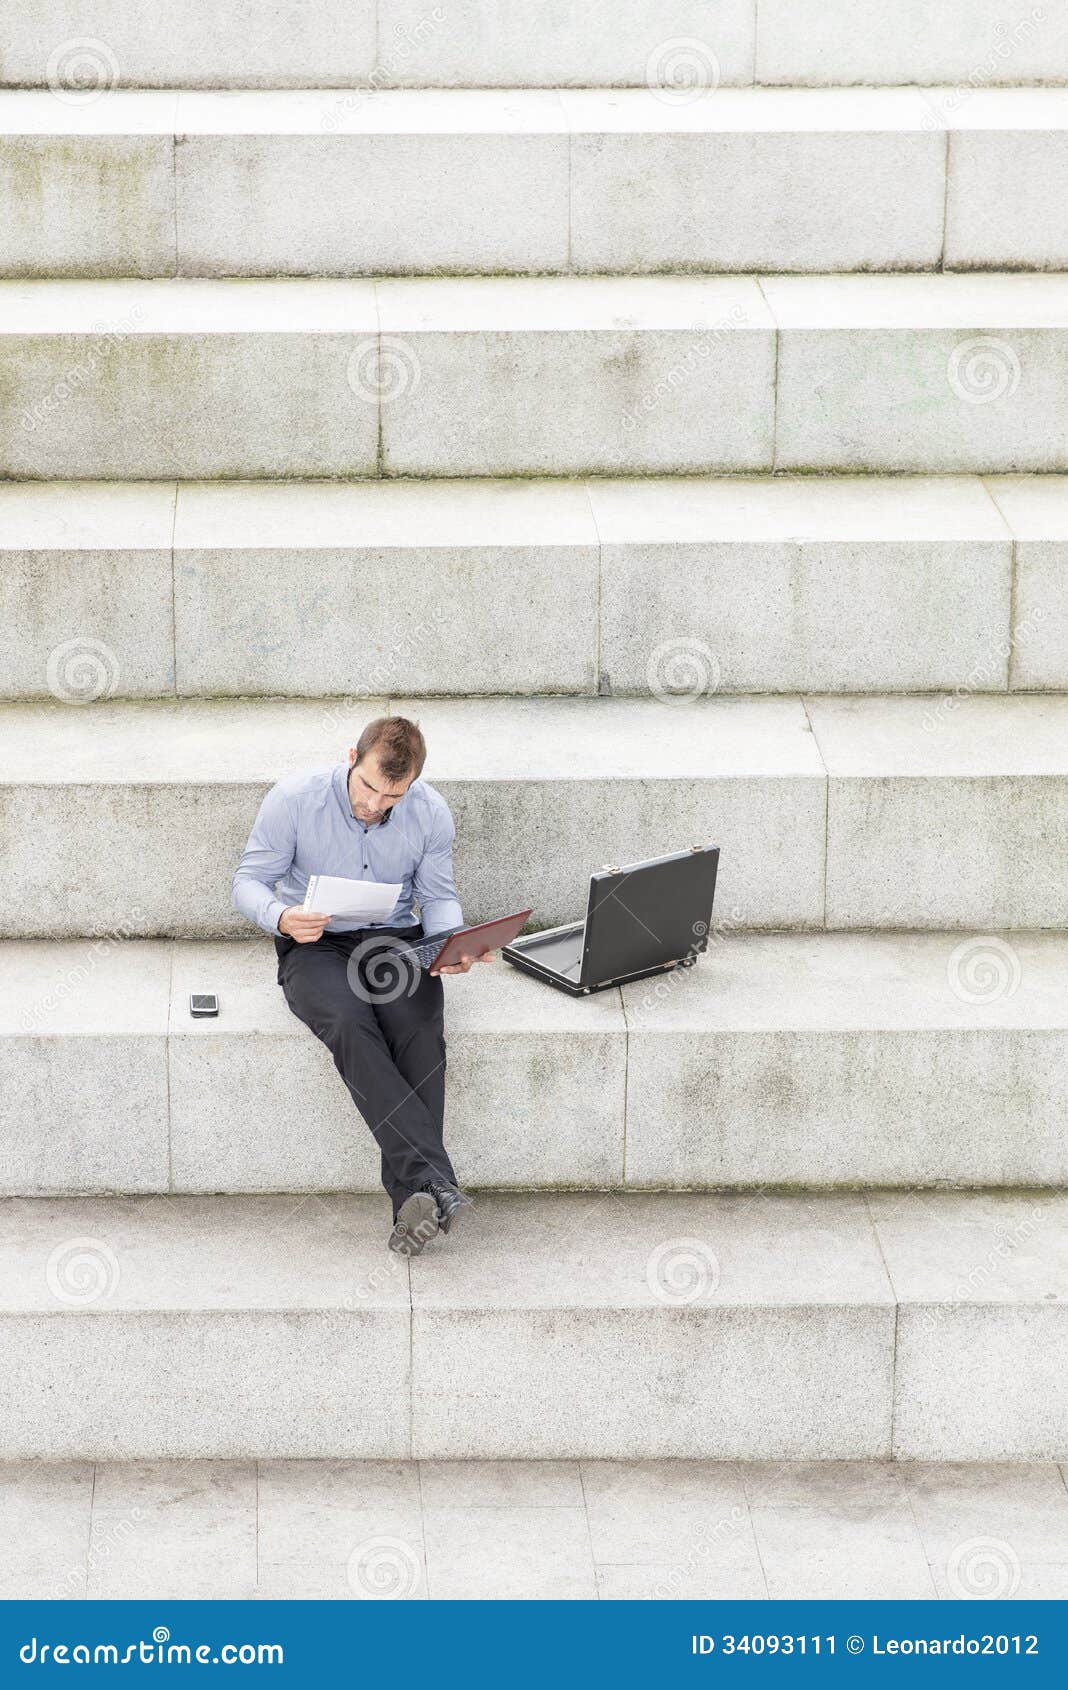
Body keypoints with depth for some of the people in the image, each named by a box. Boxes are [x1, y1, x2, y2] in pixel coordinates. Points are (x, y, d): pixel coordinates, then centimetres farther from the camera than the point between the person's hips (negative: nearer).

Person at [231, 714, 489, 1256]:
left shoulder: (430, 814, -2)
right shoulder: (294, 799, -10)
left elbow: (438, 897, 9)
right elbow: (248, 881, -3)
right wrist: (282, 918, -26)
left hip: (395, 941, 2)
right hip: (314, 946, -2)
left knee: (419, 1030, -32)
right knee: (349, 1025, -36)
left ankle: (412, 1202, -37)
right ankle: (433, 1186, -44)